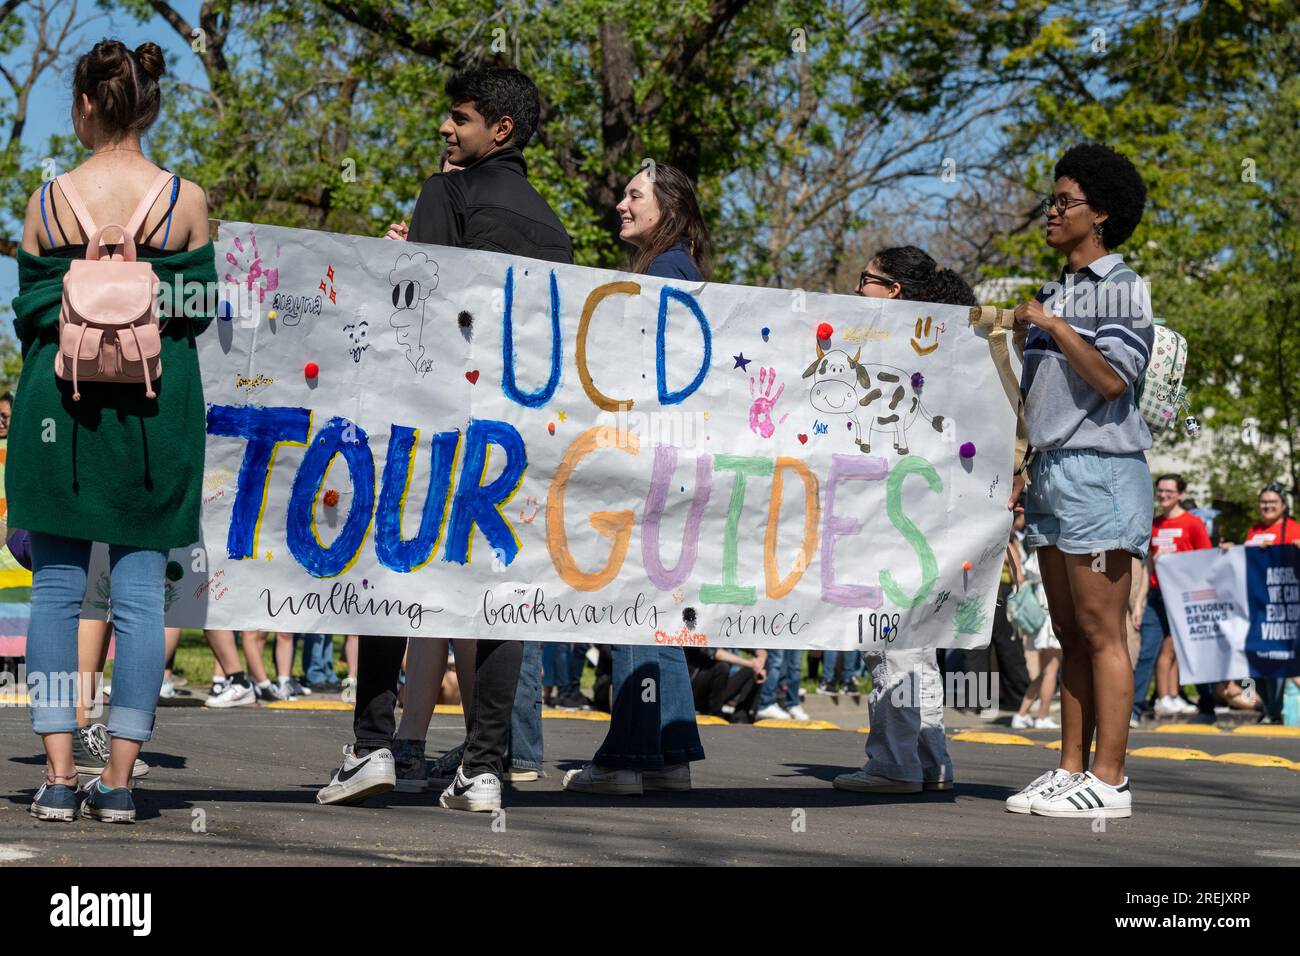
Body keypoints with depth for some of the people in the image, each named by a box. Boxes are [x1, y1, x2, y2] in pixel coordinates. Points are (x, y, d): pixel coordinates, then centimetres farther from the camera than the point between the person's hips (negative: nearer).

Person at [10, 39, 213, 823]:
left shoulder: (50, 200, -2)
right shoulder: (185, 200, -4)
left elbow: (28, 310, 3)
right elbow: (202, 308, 2)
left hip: (60, 404, 0)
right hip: (158, 406, 0)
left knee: (57, 587, 7)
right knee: (143, 589, 3)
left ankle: (59, 778, 2)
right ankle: (120, 779, 1)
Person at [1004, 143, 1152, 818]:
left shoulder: (1122, 288, -4)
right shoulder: (1054, 293, 20)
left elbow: (1112, 378, -17)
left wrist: (1052, 326, -12)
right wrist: (1027, 470, 17)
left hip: (1099, 469, -8)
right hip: (1053, 470, 8)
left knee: (1101, 631, -8)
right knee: (1070, 632, 8)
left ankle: (1108, 781, -8)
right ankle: (1070, 770, 11)